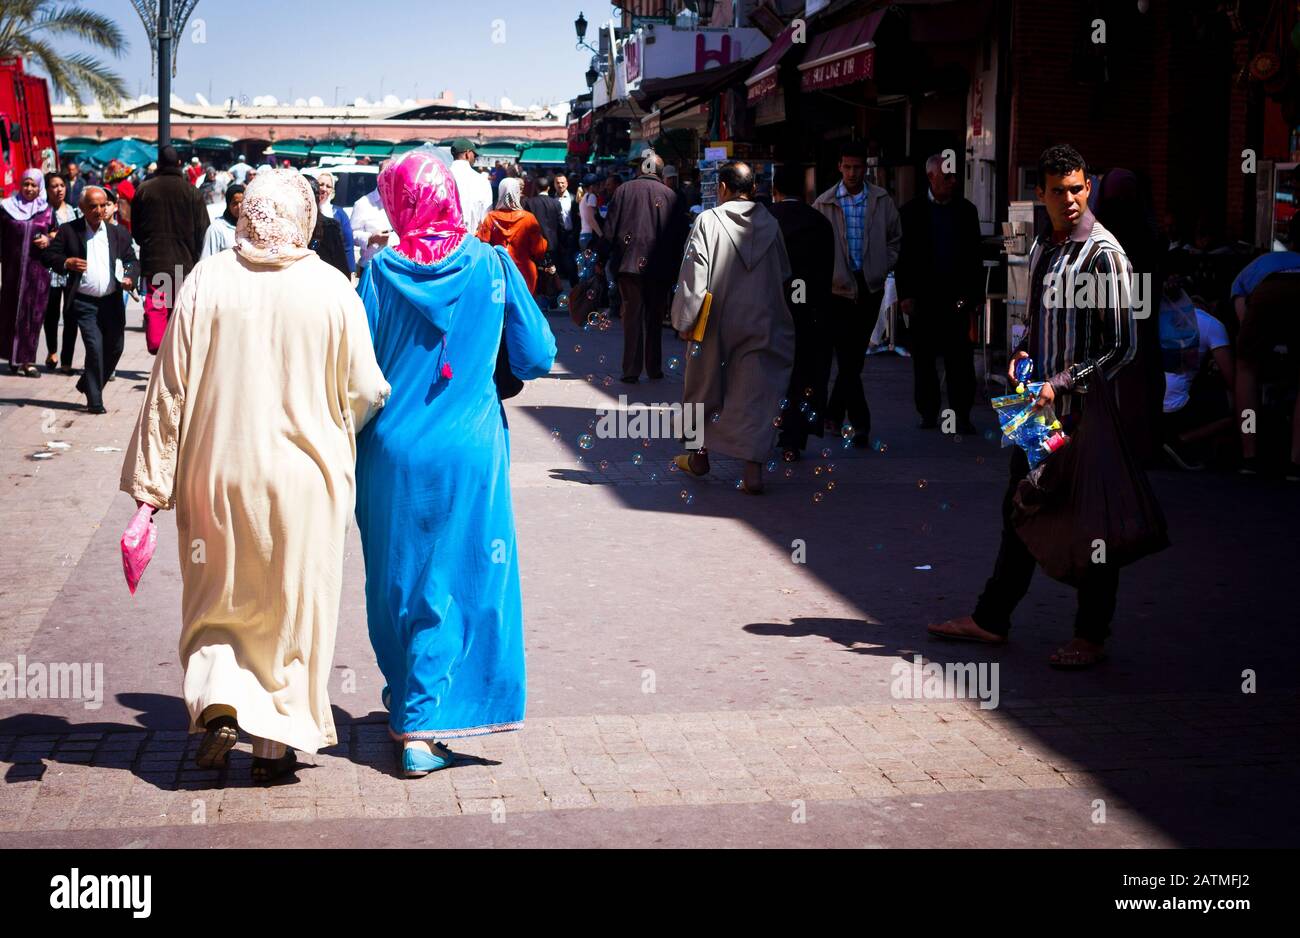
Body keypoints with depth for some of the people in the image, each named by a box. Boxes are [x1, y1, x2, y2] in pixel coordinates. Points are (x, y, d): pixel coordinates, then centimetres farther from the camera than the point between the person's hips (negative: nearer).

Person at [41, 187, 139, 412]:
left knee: (114, 349, 10)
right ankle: (95, 401, -3)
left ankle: (87, 384, 35)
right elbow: (48, 255, 0)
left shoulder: (119, 233, 7)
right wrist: (66, 263, -20)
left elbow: (132, 260, 11)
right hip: (84, 302, -4)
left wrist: (130, 278, -10)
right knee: (95, 348, -12)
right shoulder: (68, 231, 0)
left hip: (112, 301, 4)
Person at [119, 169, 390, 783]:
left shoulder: (207, 281, -7)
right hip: (304, 479, 0)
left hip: (218, 474, 0)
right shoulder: (333, 289, -7)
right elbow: (364, 391, -1)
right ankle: (277, 742, 17)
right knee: (294, 607, 13)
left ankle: (219, 699, -2)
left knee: (217, 600, 19)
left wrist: (152, 478, -1)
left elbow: (171, 385, -6)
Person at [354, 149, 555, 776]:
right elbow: (536, 357, -2)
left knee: (398, 581, 16)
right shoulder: (492, 266, -5)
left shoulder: (381, 272, -5)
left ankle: (407, 697, 31)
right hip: (470, 449, -1)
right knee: (458, 582, 5)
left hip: (392, 451, 1)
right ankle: (423, 723, -1)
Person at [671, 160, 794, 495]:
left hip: (714, 322, -2)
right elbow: (783, 275, 9)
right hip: (759, 325, 2)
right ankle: (753, 468, -9)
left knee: (704, 388, 17)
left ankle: (698, 455, 31)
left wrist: (685, 319, -7)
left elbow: (694, 273, -12)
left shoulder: (708, 221, -10)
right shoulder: (770, 223, 1)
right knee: (755, 395, 1)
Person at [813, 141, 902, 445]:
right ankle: (860, 423, -8)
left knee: (855, 356, 9)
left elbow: (895, 238, 15)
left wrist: (883, 268, 5)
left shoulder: (881, 200, 5)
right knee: (847, 358, -8)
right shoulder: (824, 203, -1)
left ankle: (834, 413, 24)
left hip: (871, 287, 3)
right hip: (839, 287, -3)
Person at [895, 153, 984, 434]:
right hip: (923, 296, -1)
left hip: (956, 296, 1)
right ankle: (928, 413, 15)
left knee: (959, 358, -3)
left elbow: (975, 255, 11)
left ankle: (961, 415, 0)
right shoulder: (912, 211, 3)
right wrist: (905, 294, -6)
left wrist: (975, 293, 5)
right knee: (924, 359, 6)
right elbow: (902, 256, 1)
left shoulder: (966, 210, 9)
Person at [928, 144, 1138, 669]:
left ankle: (1091, 636, 13)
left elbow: (1121, 346, -15)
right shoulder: (1041, 249, 11)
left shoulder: (1103, 255, -13)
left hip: (1085, 409, -8)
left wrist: (1062, 384, -19)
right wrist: (1022, 355, 5)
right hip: (1039, 408, 8)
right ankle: (991, 619, 26)